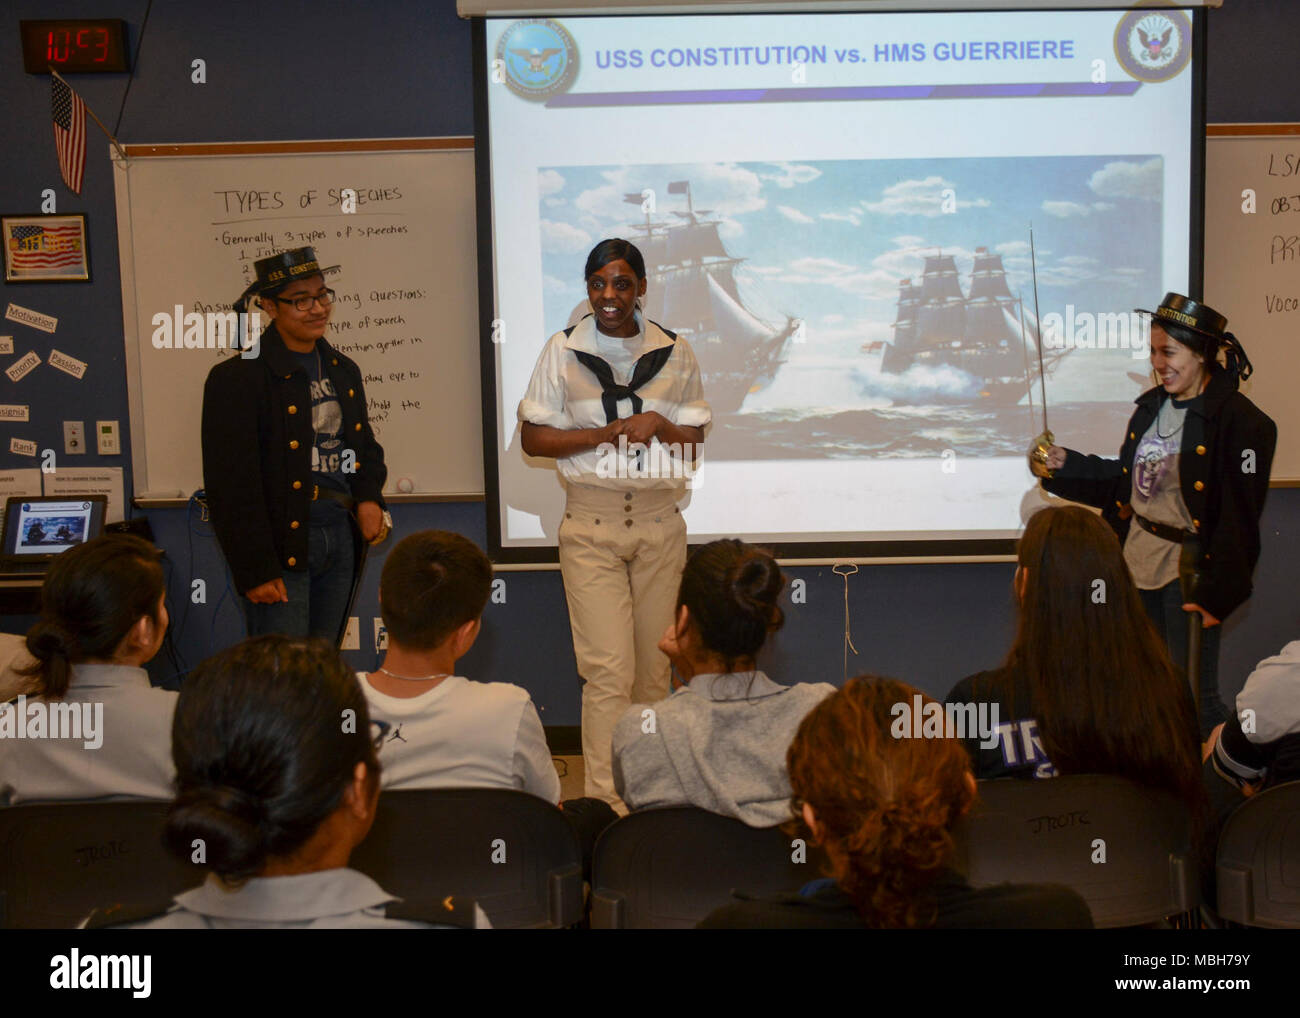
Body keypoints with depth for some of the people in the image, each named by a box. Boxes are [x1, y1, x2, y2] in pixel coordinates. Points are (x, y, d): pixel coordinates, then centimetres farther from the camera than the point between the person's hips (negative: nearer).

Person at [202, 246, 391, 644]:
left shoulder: (343, 371, 13)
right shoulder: (236, 378, -10)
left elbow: (365, 446, 24)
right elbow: (232, 485, -12)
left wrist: (369, 497, 2)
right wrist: (255, 571, -15)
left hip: (340, 536, 7)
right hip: (281, 546, -7)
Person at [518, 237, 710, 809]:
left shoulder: (674, 352, 6)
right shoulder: (563, 351, 2)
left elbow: (694, 443, 9)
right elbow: (533, 439, -1)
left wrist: (660, 427, -13)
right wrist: (611, 432, -12)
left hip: (659, 520, 2)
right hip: (590, 524, -2)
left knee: (654, 667, 8)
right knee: (608, 669, -9)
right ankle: (605, 803, -4)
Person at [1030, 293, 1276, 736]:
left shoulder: (1239, 421, -12)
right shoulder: (1151, 407, 11)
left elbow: (1239, 520, -14)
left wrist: (1216, 595, -16)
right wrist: (1064, 465, 10)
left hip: (1189, 574, -7)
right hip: (1138, 567, 7)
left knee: (1194, 698, -4)